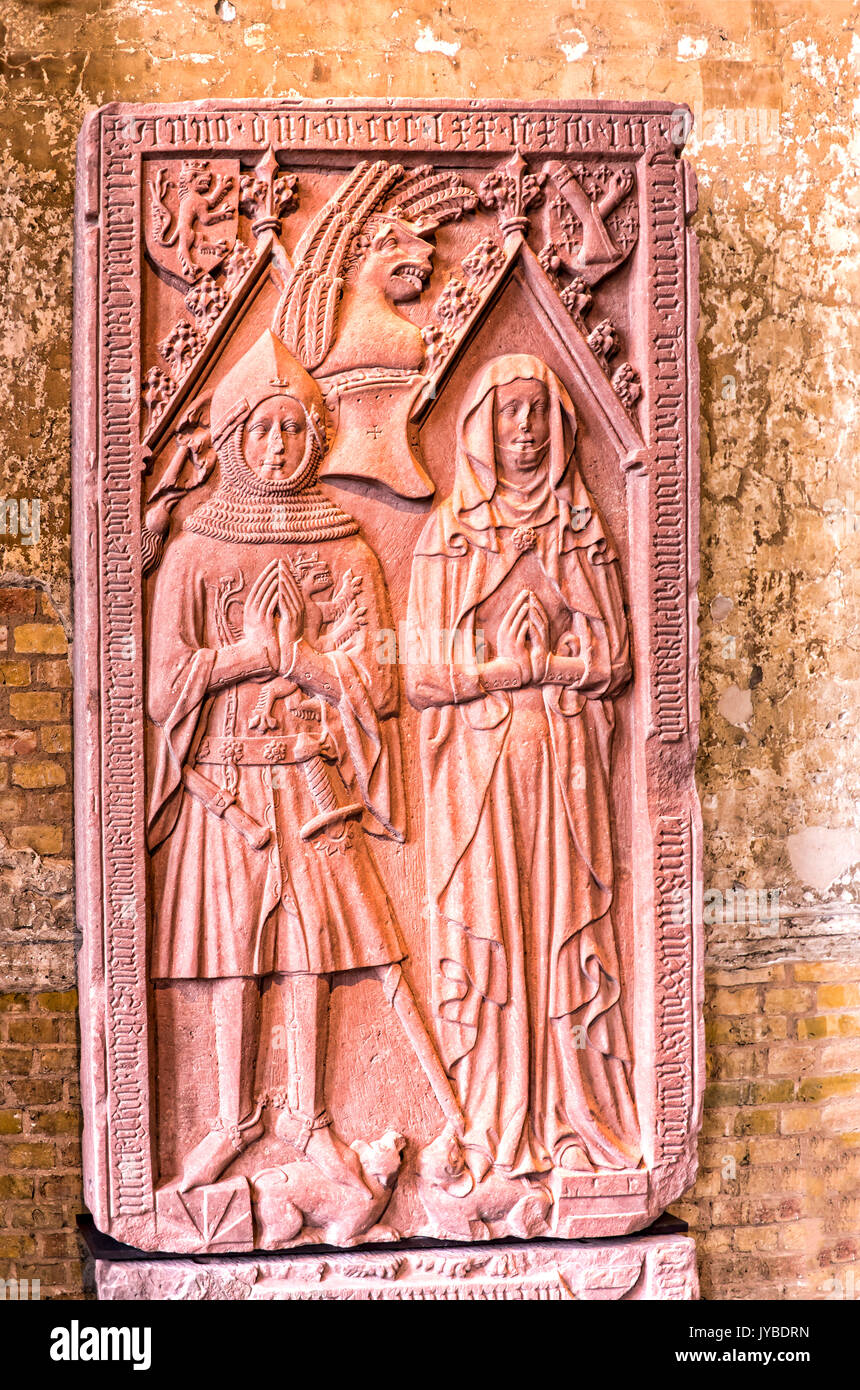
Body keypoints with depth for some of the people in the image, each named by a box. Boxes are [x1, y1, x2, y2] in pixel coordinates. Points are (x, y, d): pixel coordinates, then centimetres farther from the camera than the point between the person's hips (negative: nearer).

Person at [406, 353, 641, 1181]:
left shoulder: (582, 527, 10)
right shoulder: (448, 533, 5)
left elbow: (612, 658, 3)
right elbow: (422, 671, -4)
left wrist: (508, 664, -9)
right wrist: (548, 664, -9)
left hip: (564, 758, 2)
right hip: (477, 757, -1)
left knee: (566, 920, 2)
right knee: (483, 929, -1)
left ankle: (575, 1117, 14)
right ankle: (492, 1131, 9)